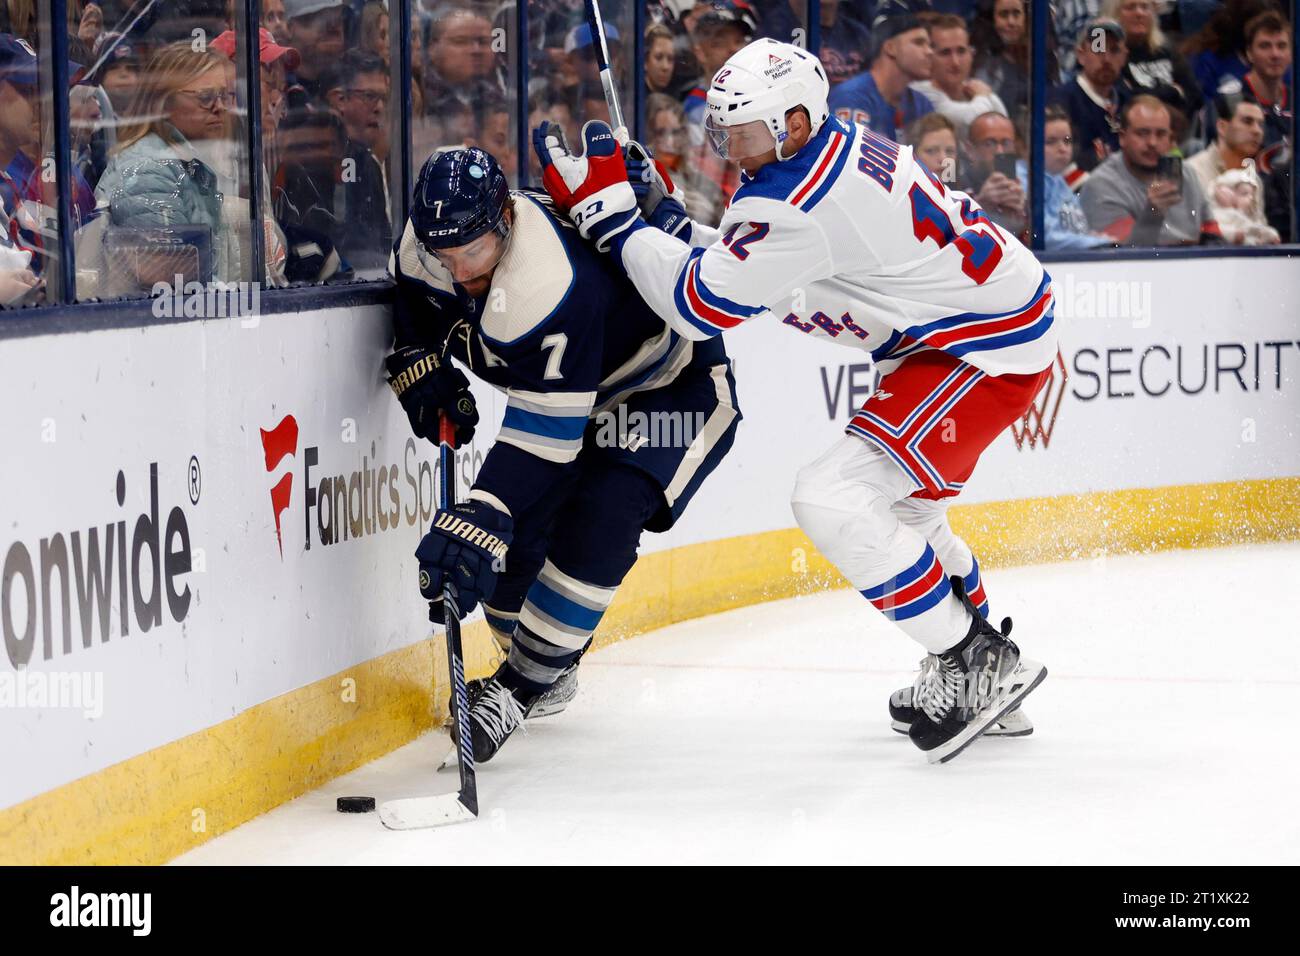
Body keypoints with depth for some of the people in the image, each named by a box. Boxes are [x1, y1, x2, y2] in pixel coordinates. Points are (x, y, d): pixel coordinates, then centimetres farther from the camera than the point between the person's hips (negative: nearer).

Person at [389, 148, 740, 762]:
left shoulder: (551, 286, -41)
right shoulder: (433, 240, -17)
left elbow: (545, 435, -41)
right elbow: (412, 296, 10)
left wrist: (482, 519, -47)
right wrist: (419, 364, -5)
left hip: (676, 386, -9)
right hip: (568, 385, 9)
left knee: (598, 519, -27)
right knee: (515, 527, -3)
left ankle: (518, 688, -18)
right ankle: (546, 676, 19)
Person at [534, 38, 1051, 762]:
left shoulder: (798, 199, -25)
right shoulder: (836, 146, 7)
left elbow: (702, 304, -20)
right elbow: (748, 276, 15)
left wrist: (610, 209, -16)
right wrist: (668, 221, 3)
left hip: (991, 346, -11)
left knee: (836, 500, -15)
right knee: (897, 500, 25)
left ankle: (977, 662, -5)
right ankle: (983, 672, 36)